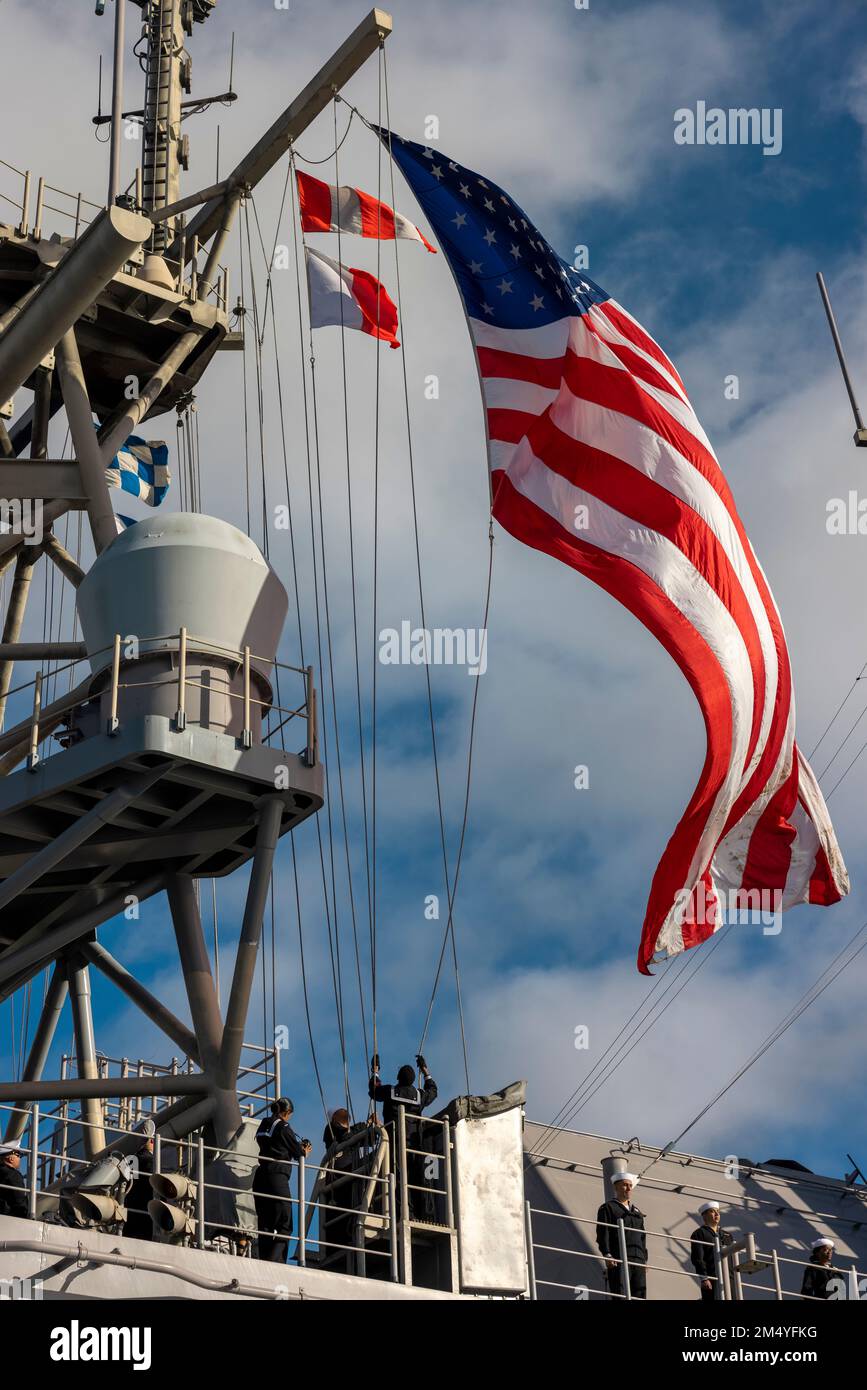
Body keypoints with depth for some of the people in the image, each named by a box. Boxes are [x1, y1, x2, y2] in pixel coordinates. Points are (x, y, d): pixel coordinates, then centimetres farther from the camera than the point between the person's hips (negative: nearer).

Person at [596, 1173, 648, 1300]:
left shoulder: (637, 1212, 26)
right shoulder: (607, 1208, 7)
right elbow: (602, 1234, -4)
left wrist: (645, 1259, 14)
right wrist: (607, 1255, -16)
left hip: (638, 1262, 6)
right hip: (618, 1261, -6)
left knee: (640, 1295, -2)